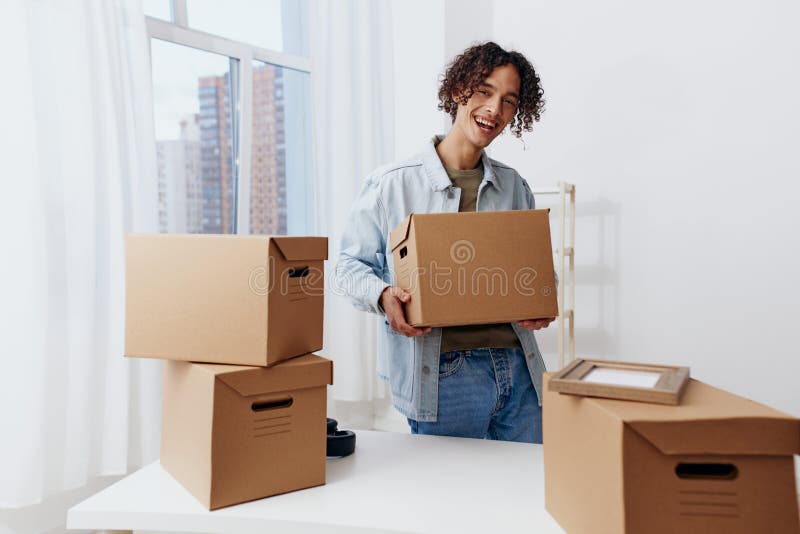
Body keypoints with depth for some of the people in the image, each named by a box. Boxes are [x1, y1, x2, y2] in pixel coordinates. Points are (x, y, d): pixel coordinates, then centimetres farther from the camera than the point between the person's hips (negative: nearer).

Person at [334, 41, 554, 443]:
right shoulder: (390, 185, -5)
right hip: (443, 374, -4)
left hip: (518, 367, 5)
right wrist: (384, 297, -19)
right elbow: (350, 264, 1)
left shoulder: (515, 189, 10)